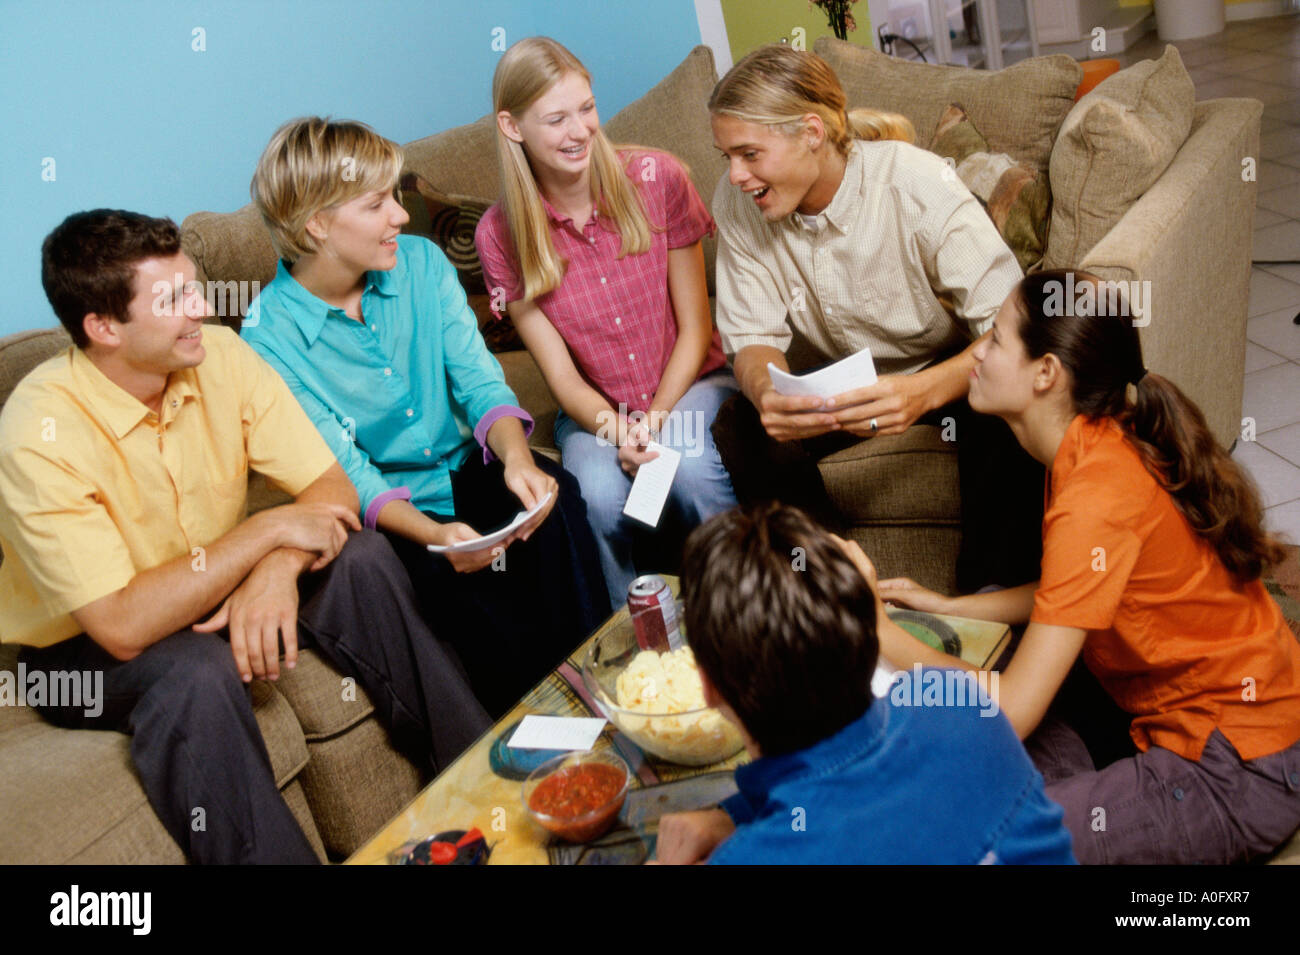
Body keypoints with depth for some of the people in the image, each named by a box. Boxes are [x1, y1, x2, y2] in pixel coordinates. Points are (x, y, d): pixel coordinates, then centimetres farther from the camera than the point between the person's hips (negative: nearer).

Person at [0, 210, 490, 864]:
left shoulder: (220, 356, -12)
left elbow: (332, 489, -11)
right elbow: (123, 628, -33)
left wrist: (277, 570, -32)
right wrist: (270, 528, -29)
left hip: (214, 594, 5)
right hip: (83, 647, -5)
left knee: (361, 559, -19)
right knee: (198, 671, -37)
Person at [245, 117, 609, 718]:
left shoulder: (421, 262, 0)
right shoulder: (271, 337, -14)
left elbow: (479, 380, -4)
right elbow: (347, 475, -15)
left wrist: (516, 458, -26)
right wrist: (434, 535, -34)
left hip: (464, 472, 4)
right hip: (385, 515, -4)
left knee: (556, 499, -28)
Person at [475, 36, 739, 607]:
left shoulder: (656, 178, -10)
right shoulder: (500, 235, -8)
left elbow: (695, 328, -5)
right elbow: (561, 374, -6)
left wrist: (657, 419, -18)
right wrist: (616, 432, -24)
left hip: (690, 384, 0)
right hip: (594, 410, 0)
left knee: (690, 470, -33)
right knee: (601, 495, -32)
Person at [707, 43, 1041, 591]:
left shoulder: (918, 186, -27)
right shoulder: (736, 203, -15)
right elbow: (753, 336, -10)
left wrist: (923, 391, -51)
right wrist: (766, 394, -36)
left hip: (951, 372, -3)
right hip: (848, 381, 4)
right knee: (739, 427, -22)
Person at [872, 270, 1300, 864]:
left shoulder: (1095, 500, -29)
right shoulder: (1099, 443, -2)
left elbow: (1008, 714, -29)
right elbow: (1075, 594, 13)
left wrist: (884, 637, -17)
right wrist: (947, 608, 7)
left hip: (1236, 776, -9)